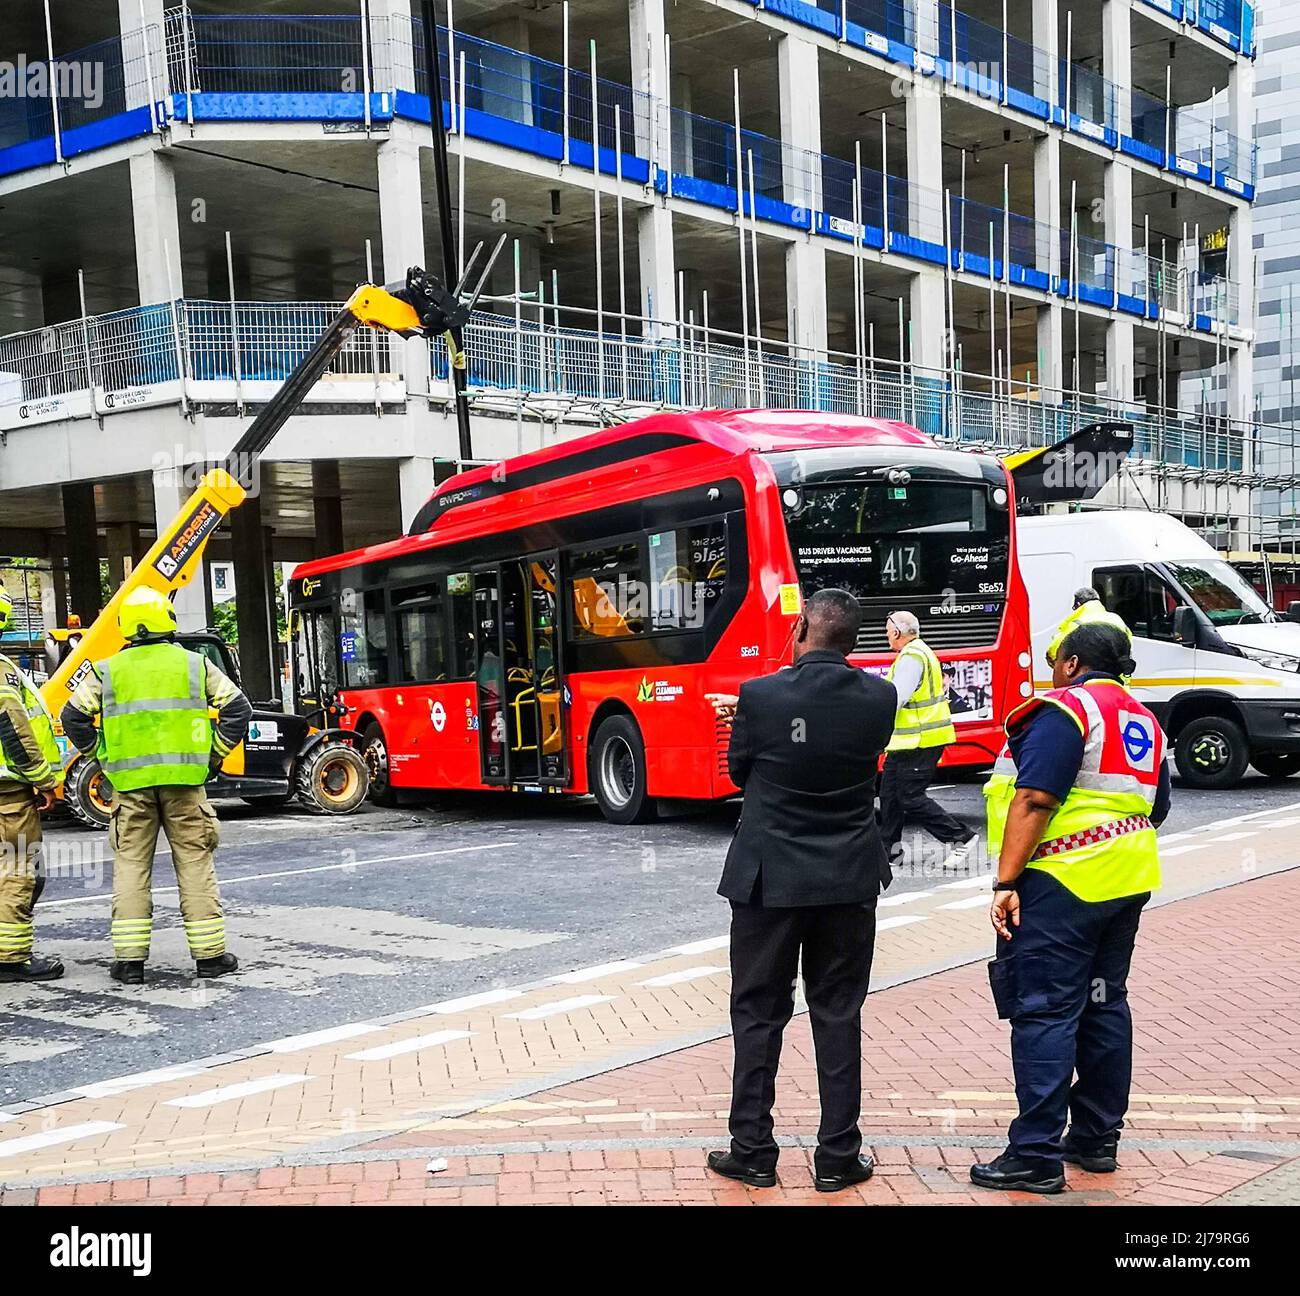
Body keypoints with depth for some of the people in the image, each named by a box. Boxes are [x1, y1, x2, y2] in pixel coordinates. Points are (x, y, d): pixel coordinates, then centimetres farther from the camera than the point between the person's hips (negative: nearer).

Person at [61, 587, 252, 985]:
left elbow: (73, 717, 2)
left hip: (130, 783, 0)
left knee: (131, 866, 7)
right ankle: (210, 954, 9)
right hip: (184, 781, 0)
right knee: (195, 864, 6)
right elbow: (237, 709, 1)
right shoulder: (195, 665, 3)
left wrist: (100, 755, 13)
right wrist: (215, 754, 8)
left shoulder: (107, 671, 4)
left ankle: (129, 959, 7)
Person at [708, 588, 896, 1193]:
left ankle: (752, 1152, 16)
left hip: (769, 879, -2)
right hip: (850, 880, 2)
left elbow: (738, 773, 1)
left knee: (758, 1014, 10)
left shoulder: (759, 695, -13)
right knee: (838, 1016, 11)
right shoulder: (878, 698, -5)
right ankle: (838, 1158, 16)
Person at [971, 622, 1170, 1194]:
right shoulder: (1143, 722, 16)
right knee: (1104, 1003, 15)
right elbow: (1154, 809, 22)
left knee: (1045, 1012, -6)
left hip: (1062, 885, -9)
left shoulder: (1064, 709, -12)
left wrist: (1006, 881, -20)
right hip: (1126, 883, 9)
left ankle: (1036, 1156, -4)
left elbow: (1034, 800, -20)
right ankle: (1097, 1139, 23)